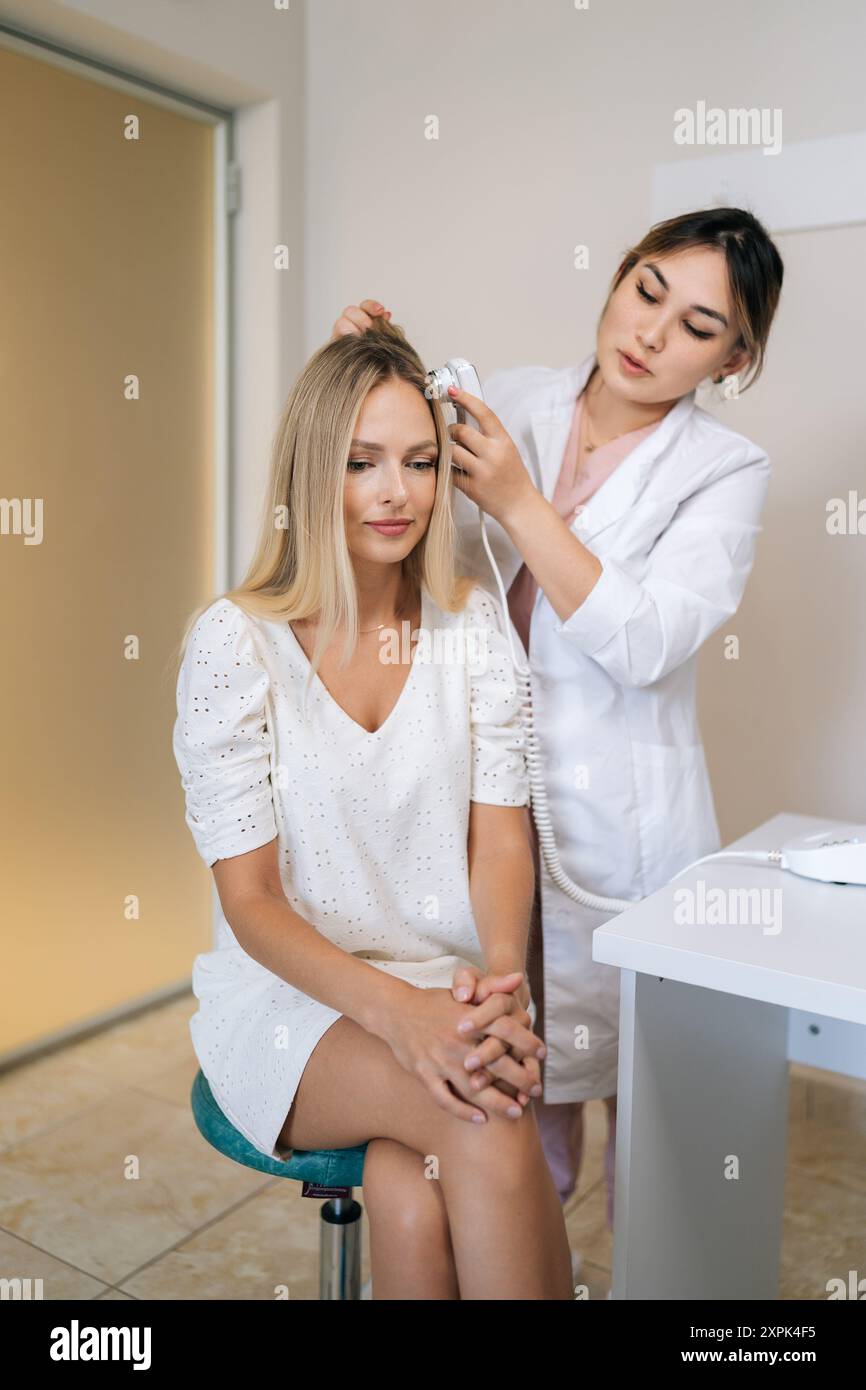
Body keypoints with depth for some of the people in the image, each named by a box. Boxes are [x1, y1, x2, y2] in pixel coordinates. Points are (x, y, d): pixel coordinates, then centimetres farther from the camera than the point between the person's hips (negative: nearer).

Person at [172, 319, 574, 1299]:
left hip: (447, 989, 3)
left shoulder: (470, 622, 0)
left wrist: (499, 978, -23)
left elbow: (500, 834, -2)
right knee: (488, 1122, -29)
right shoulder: (233, 642, -11)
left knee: (415, 1205, -26)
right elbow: (250, 900, -11)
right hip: (290, 992, -2)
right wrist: (396, 1009, -27)